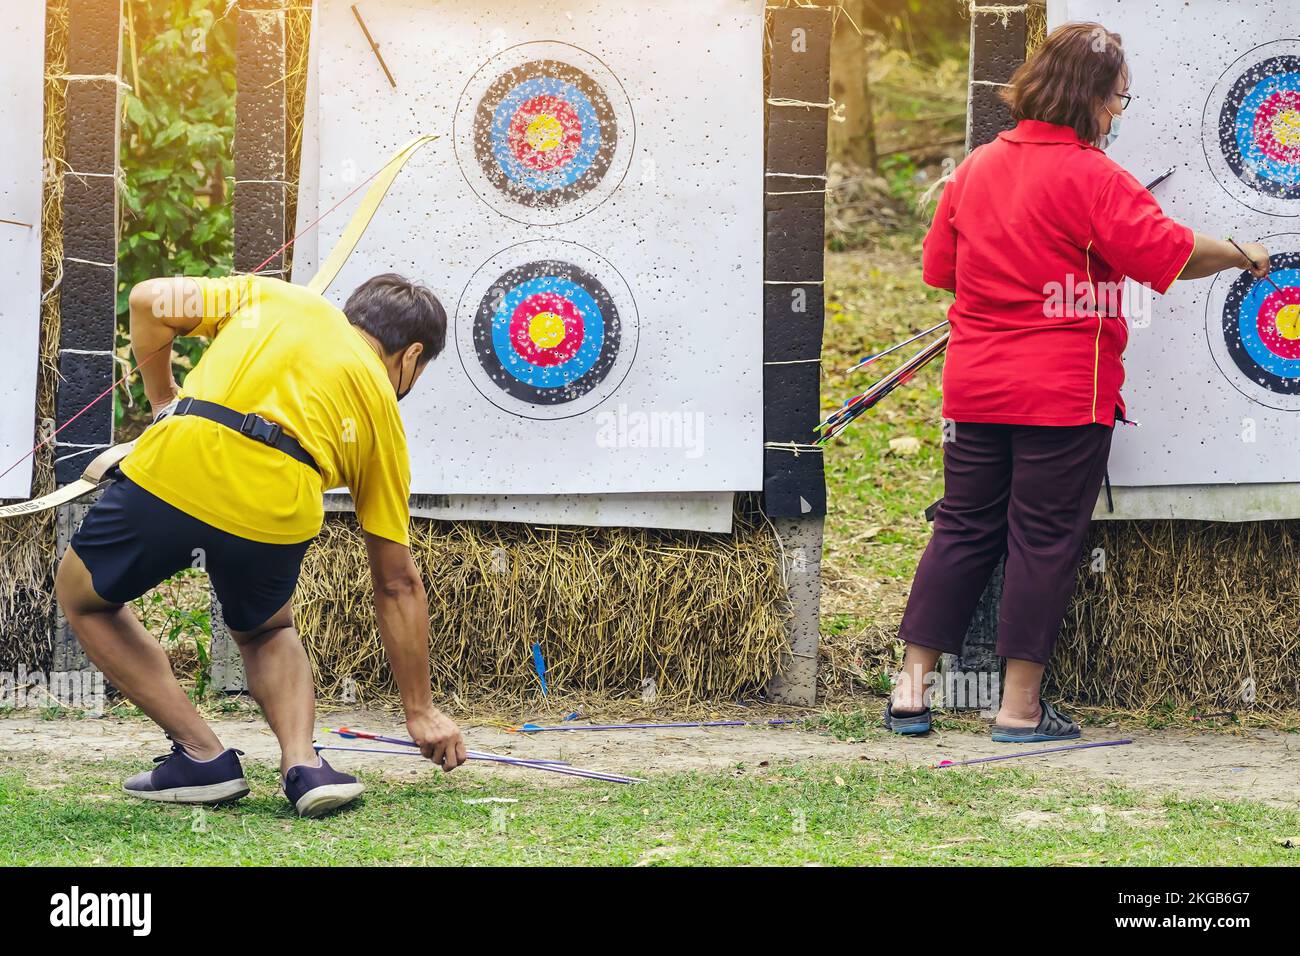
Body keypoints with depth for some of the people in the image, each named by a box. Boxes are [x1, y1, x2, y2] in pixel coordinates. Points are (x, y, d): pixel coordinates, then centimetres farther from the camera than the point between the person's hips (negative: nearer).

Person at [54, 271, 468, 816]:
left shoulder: (273, 297, 30)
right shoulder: (380, 405, 27)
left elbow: (151, 302, 15)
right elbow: (397, 585, 27)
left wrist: (162, 398, 31)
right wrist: (421, 711, 33)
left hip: (175, 467, -1)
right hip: (280, 510, 1)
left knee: (81, 594, 29)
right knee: (266, 633, 36)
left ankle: (203, 758, 20)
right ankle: (303, 766, 12)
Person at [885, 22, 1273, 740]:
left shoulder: (977, 166, 8)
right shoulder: (1089, 176, -13)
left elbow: (940, 267, 16)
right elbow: (1170, 253, -17)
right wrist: (1240, 256, -2)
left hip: (974, 385, 6)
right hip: (1063, 394, -6)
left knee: (963, 532, 13)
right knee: (1044, 542, 2)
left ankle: (912, 687, 11)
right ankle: (1019, 708, 5)